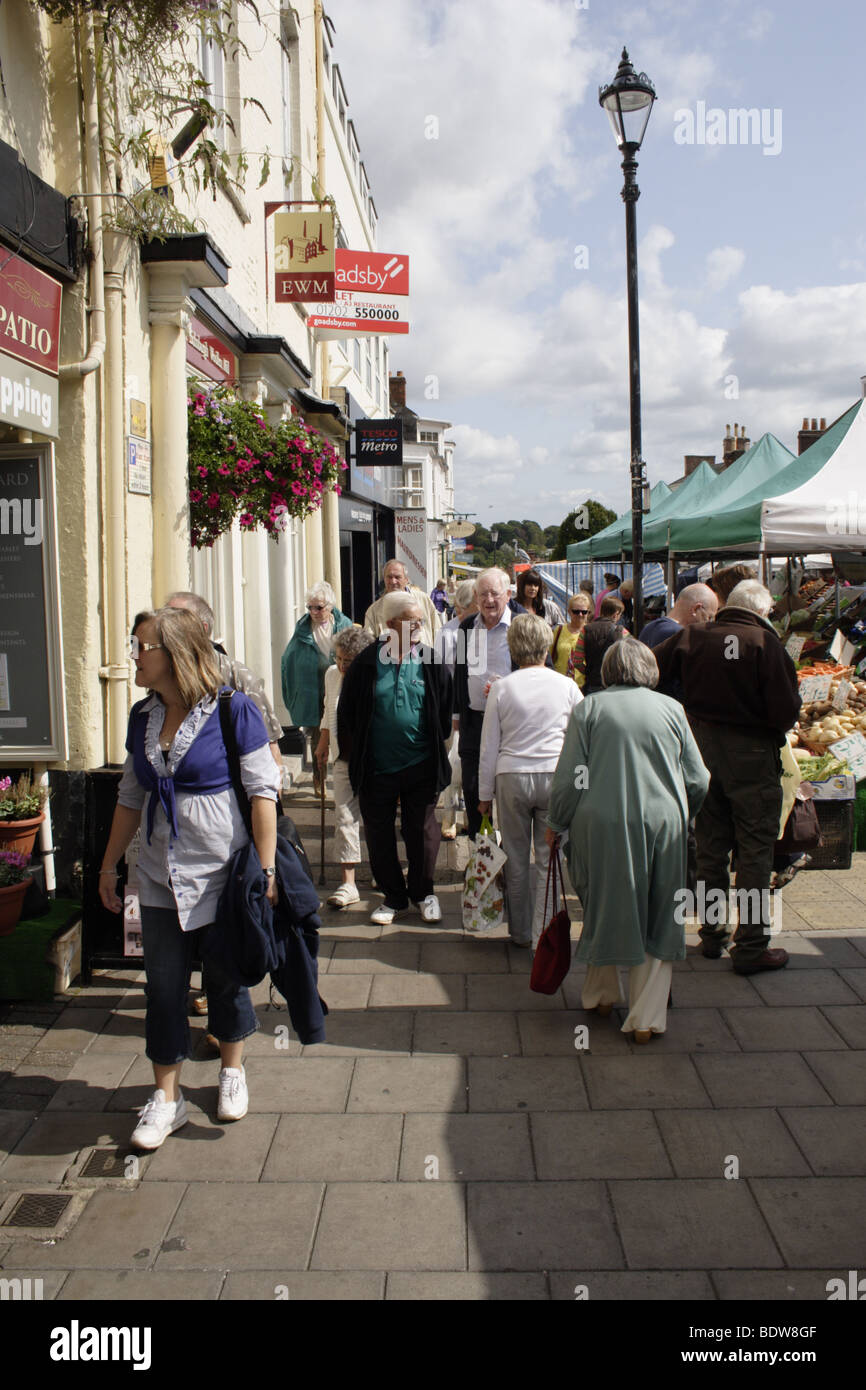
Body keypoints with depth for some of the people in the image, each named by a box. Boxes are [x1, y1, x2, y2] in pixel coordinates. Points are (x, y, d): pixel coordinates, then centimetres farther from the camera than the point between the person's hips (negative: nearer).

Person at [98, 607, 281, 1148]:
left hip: (223, 872, -5)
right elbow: (131, 797, 15)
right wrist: (109, 865, 16)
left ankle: (233, 1070, 34)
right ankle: (167, 1097, 21)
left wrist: (266, 868, -17)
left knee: (225, 977, 10)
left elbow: (263, 791, -12)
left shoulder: (233, 710, -12)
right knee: (163, 986, 7)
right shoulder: (143, 718, 6)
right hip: (161, 877, 5)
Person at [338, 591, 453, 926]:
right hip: (375, 769, 0)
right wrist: (352, 756, 5)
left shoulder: (431, 662, 0)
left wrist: (436, 747, 8)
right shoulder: (367, 663, -3)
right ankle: (394, 896, 26)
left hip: (420, 767, 0)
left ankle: (423, 892, 29)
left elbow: (445, 711, 9)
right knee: (379, 835, 9)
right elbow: (346, 713, 5)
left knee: (422, 831, 9)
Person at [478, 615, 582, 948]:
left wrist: (485, 794, 11)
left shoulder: (501, 688, -1)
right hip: (555, 776, 0)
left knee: (516, 859, 10)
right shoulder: (567, 686, 0)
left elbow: (489, 746, 4)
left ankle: (521, 932, 20)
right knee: (548, 859, 5)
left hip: (512, 778, 0)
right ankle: (544, 934, 6)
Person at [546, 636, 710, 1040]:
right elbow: (698, 781, 6)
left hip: (603, 824, -1)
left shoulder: (589, 708, -1)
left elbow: (569, 778, -4)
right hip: (663, 824, 1)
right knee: (657, 919, 11)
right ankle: (646, 1018, 10)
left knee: (604, 910, 17)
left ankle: (601, 996, 33)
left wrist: (555, 824, 10)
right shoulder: (671, 708, 4)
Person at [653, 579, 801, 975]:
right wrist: (777, 726, 7)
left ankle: (711, 934, 27)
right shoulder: (765, 642, -14)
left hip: (703, 749, 5)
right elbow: (786, 711, -16)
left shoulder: (692, 636, -2)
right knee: (755, 849, 4)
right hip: (752, 754, -5)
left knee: (710, 845, 16)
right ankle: (751, 948, 8)